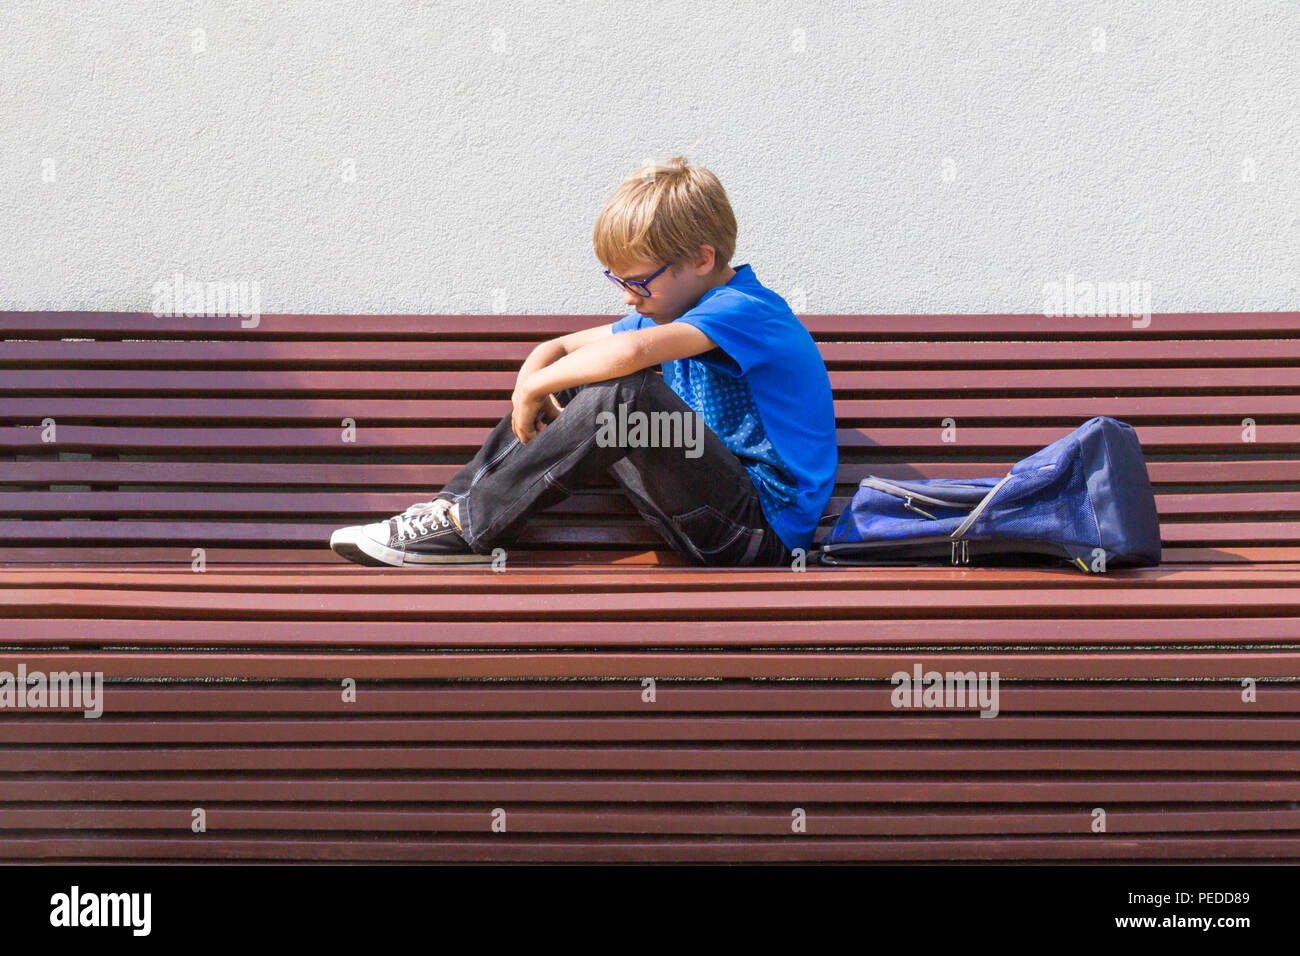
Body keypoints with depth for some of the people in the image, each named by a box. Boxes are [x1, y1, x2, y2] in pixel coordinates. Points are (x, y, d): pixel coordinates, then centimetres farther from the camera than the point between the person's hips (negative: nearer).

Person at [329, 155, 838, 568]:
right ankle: (457, 502, -2)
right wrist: (532, 388, -6)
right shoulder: (670, 308, 12)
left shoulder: (743, 309, -18)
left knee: (622, 393, -29)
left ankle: (468, 526, -20)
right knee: (568, 383, 6)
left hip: (766, 530, -9)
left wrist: (535, 387, -22)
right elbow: (558, 347, 17)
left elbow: (630, 351, -36)